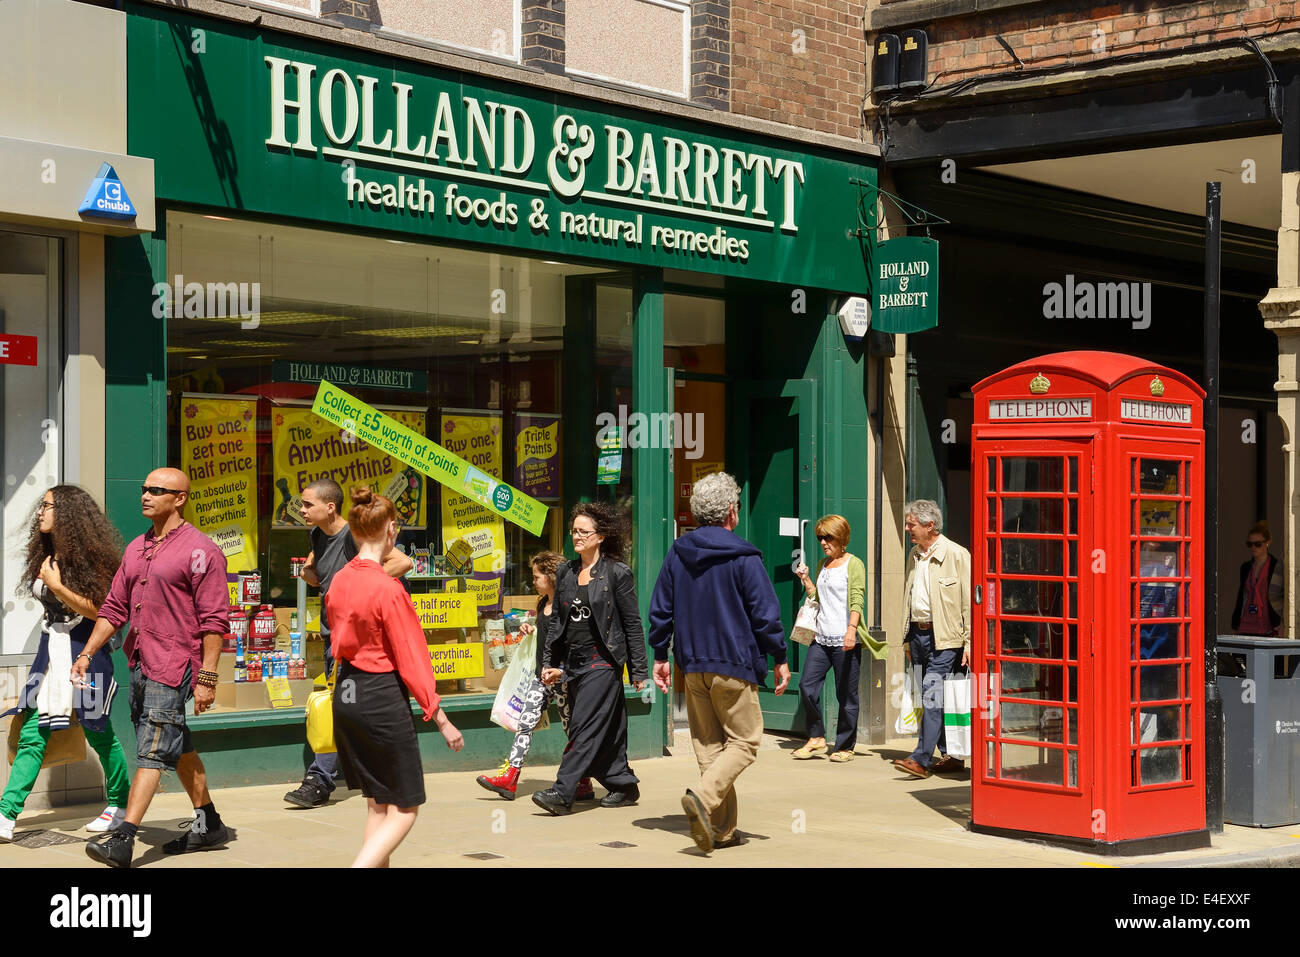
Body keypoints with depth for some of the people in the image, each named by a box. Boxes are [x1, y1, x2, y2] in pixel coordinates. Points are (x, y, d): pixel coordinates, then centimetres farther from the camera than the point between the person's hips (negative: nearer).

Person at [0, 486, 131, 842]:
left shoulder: (88, 557, -10)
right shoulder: (46, 556, 12)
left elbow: (97, 609, -15)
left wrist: (57, 585, -17)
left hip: (84, 652, -7)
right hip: (51, 651, 7)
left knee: (98, 733, 4)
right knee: (32, 734, -2)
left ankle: (120, 805, 22)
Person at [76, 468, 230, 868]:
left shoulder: (199, 550, -10)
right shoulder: (136, 549, 14)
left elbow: (214, 620, -13)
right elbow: (114, 608, 18)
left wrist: (207, 678, -16)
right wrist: (87, 654, 10)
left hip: (172, 669, -8)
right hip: (139, 665, 8)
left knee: (152, 751, -10)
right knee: (178, 748, 16)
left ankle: (123, 840, -14)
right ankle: (208, 826, 28)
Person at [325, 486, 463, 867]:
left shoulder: (339, 581, 4)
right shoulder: (388, 589, -17)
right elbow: (411, 660, -15)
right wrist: (441, 719, -9)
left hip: (344, 695, 8)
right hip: (382, 698, -8)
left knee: (377, 803, 19)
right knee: (404, 810, 1)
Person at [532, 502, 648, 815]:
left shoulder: (617, 573, -5)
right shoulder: (566, 572, 11)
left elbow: (632, 624, -3)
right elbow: (556, 621, 16)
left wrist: (639, 672, -4)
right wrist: (549, 662, 10)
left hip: (603, 662, -6)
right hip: (574, 664, 6)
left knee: (586, 728, -11)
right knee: (604, 732, 10)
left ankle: (562, 792, -15)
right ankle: (623, 785, 22)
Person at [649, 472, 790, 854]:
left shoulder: (677, 553, 6)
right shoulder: (743, 557, -9)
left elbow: (660, 609, 10)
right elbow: (765, 613, -8)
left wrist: (660, 655, 18)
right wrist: (780, 658, 1)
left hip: (693, 665, 5)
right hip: (735, 664, -5)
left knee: (708, 745, 12)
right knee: (744, 740, 2)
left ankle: (721, 829, 12)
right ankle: (703, 796, -22)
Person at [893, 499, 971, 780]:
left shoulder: (956, 554, -8)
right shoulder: (914, 555, 15)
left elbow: (969, 601, -9)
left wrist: (969, 642, -13)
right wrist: (907, 639, 20)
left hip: (944, 636, -8)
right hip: (918, 633, 8)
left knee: (932, 694, -12)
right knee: (930, 698, 9)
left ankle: (921, 759, -14)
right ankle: (950, 756, 18)